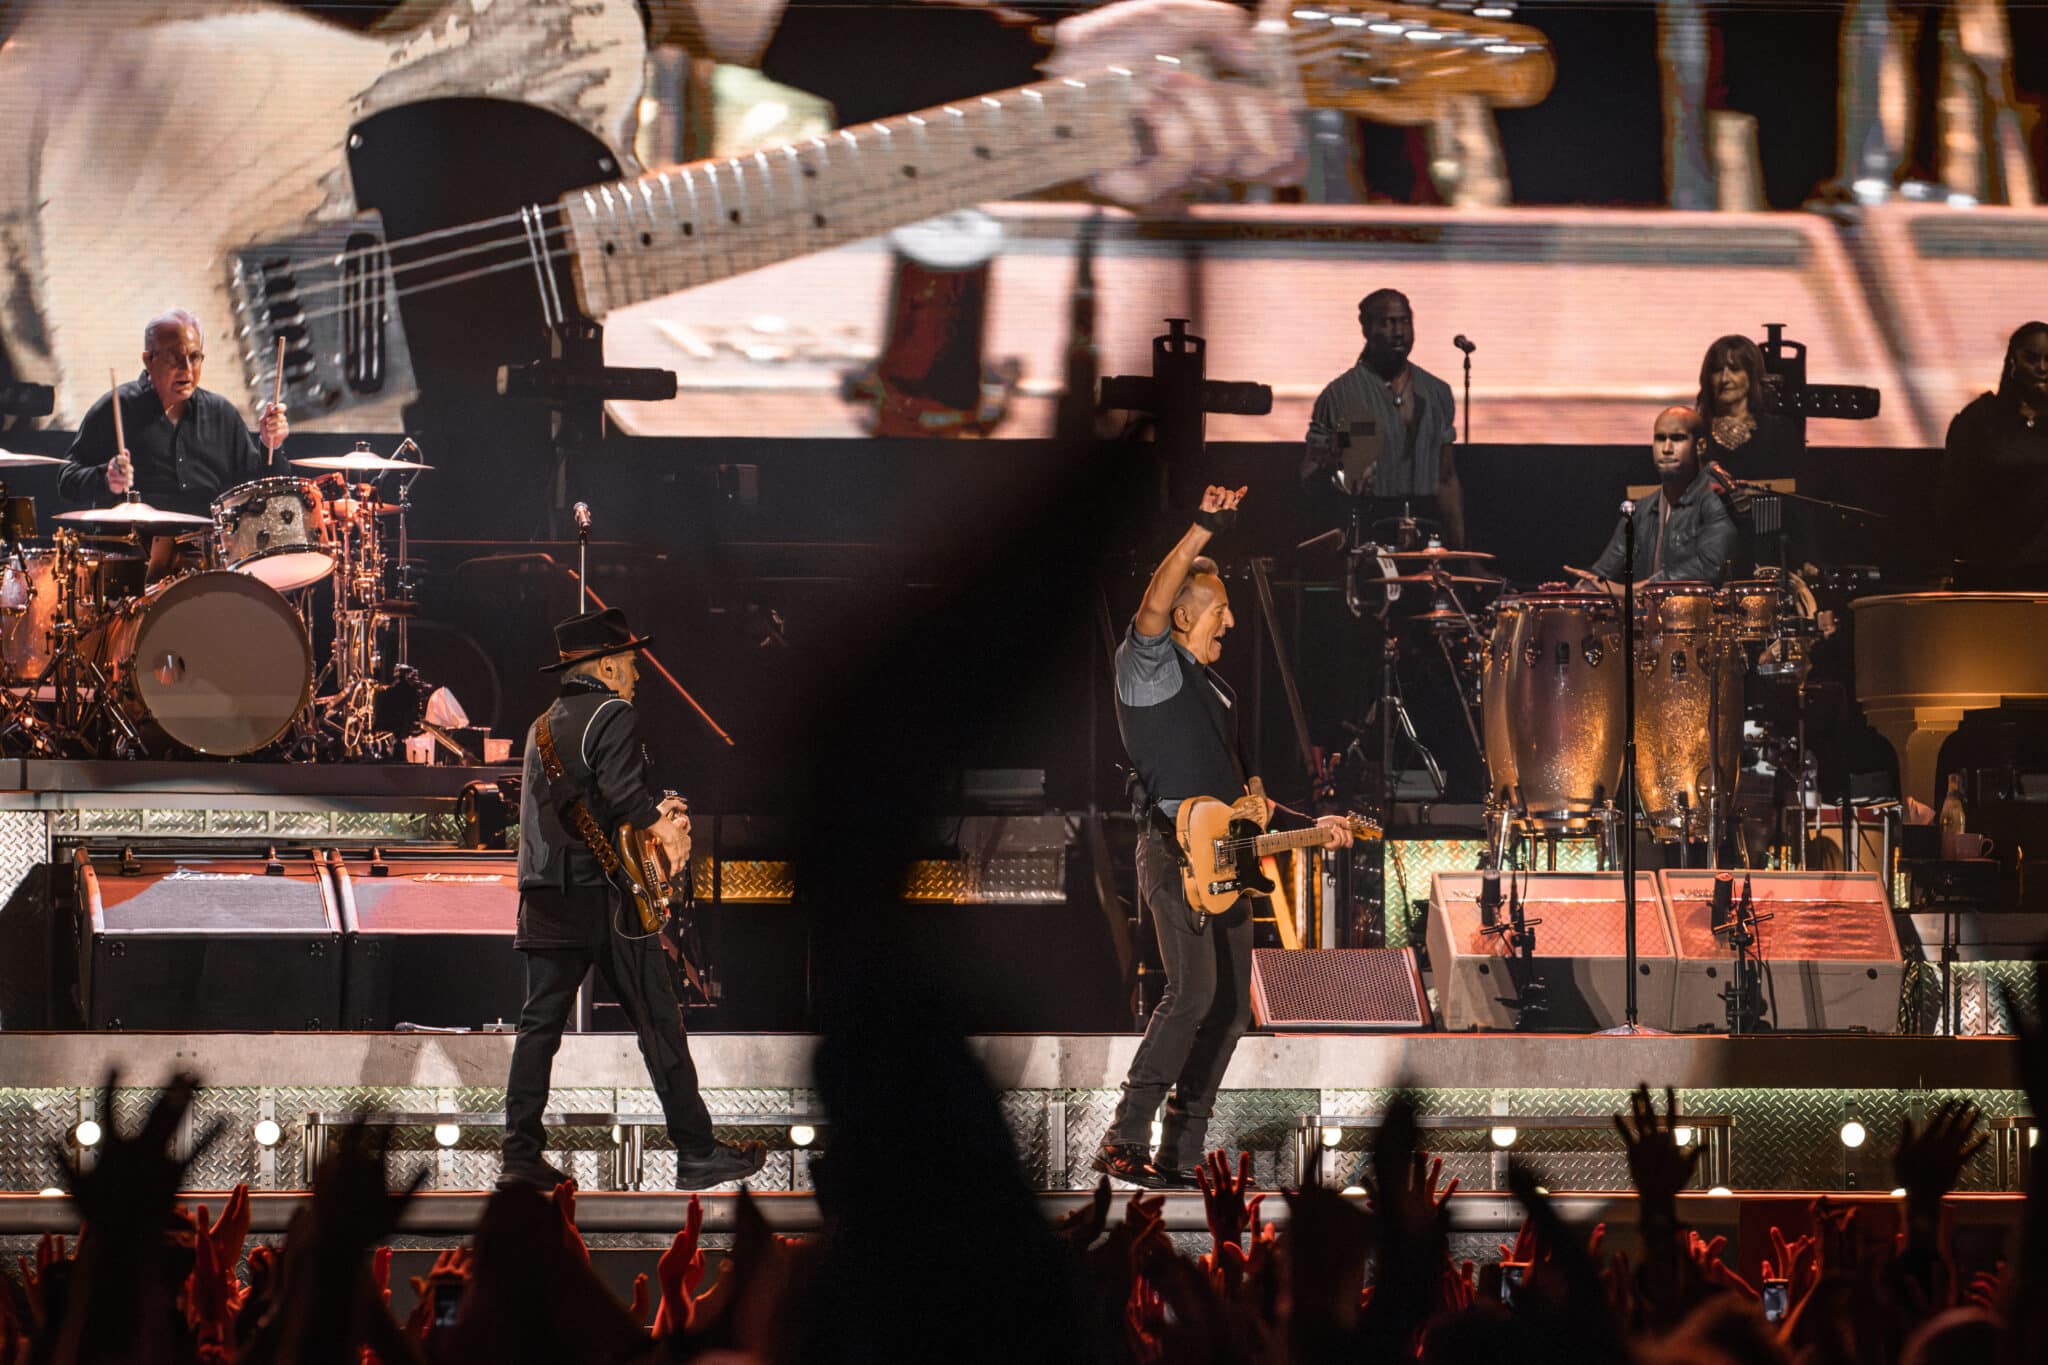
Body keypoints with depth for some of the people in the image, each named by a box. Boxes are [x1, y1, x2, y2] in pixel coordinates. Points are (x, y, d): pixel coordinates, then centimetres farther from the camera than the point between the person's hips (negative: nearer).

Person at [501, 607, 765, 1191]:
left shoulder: (543, 726, 19)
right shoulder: (614, 717, -7)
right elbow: (622, 793, -21)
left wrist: (654, 815, 19)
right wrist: (665, 831, -4)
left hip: (543, 897, 7)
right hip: (604, 895, -7)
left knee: (540, 1023, 5)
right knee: (658, 1023, 0)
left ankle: (521, 1154, -1)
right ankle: (697, 1153, 4)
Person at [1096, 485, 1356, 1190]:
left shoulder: (1216, 688, 24)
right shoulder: (1150, 668, -2)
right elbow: (1153, 603, -23)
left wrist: (1308, 821, 28)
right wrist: (1204, 529, -30)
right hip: (1172, 848, -9)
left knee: (1230, 1006, 6)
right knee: (1194, 988, -21)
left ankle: (1182, 1153, 11)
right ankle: (1124, 1142, -20)